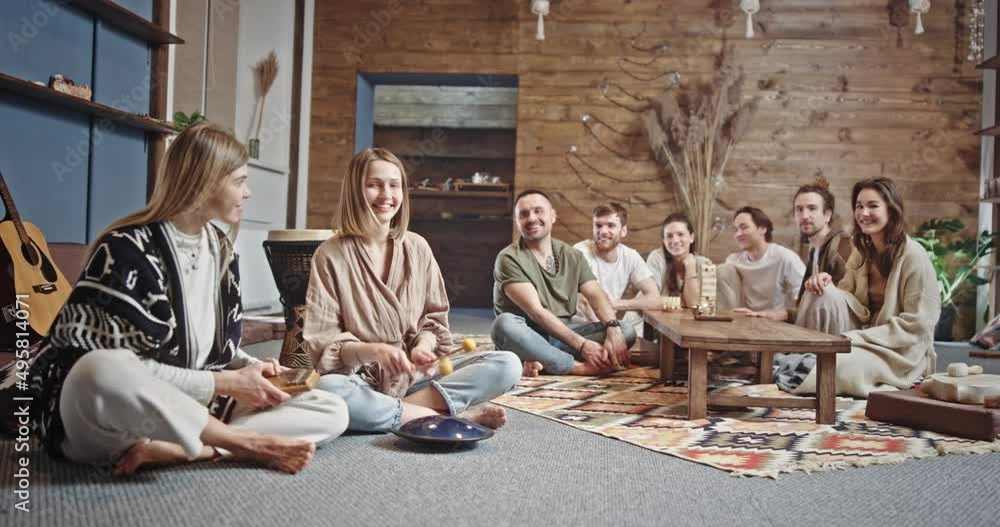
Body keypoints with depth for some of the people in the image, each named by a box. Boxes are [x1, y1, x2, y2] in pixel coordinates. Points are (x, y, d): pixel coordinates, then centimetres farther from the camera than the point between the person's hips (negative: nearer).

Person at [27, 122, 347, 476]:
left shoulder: (221, 250, 8)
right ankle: (252, 446, -25)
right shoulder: (128, 250, -14)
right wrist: (225, 384, -18)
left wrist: (252, 368, -8)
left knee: (332, 412, -10)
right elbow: (123, 373, -19)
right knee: (102, 372, -43)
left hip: (190, 413, 7)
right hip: (100, 422, -6)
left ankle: (171, 451, -25)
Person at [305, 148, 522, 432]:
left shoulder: (417, 247, 6)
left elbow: (434, 319, 11)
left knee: (508, 365, -14)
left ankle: (399, 409, -20)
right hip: (363, 380, -3)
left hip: (415, 374, 4)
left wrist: (424, 345, -12)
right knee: (326, 390, -39)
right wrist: (374, 351, -26)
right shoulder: (331, 255, -5)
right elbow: (322, 342, -8)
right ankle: (451, 415, -24)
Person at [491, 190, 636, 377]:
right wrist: (581, 345, -25)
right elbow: (536, 311, -17)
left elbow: (596, 295, -2)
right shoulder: (509, 258, -8)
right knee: (505, 323, -37)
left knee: (627, 331, -14)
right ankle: (580, 367, -29)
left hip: (562, 335, 5)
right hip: (525, 338, -5)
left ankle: (541, 361, -29)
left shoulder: (572, 256, 10)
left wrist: (613, 329, -24)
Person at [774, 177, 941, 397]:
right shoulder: (862, 251, 7)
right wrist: (825, 283, -19)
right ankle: (806, 357, -10)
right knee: (823, 292, -19)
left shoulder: (913, 256, -14)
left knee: (842, 366, -35)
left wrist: (856, 338, -23)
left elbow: (917, 324, -17)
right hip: (863, 336, 6)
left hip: (901, 351, -6)